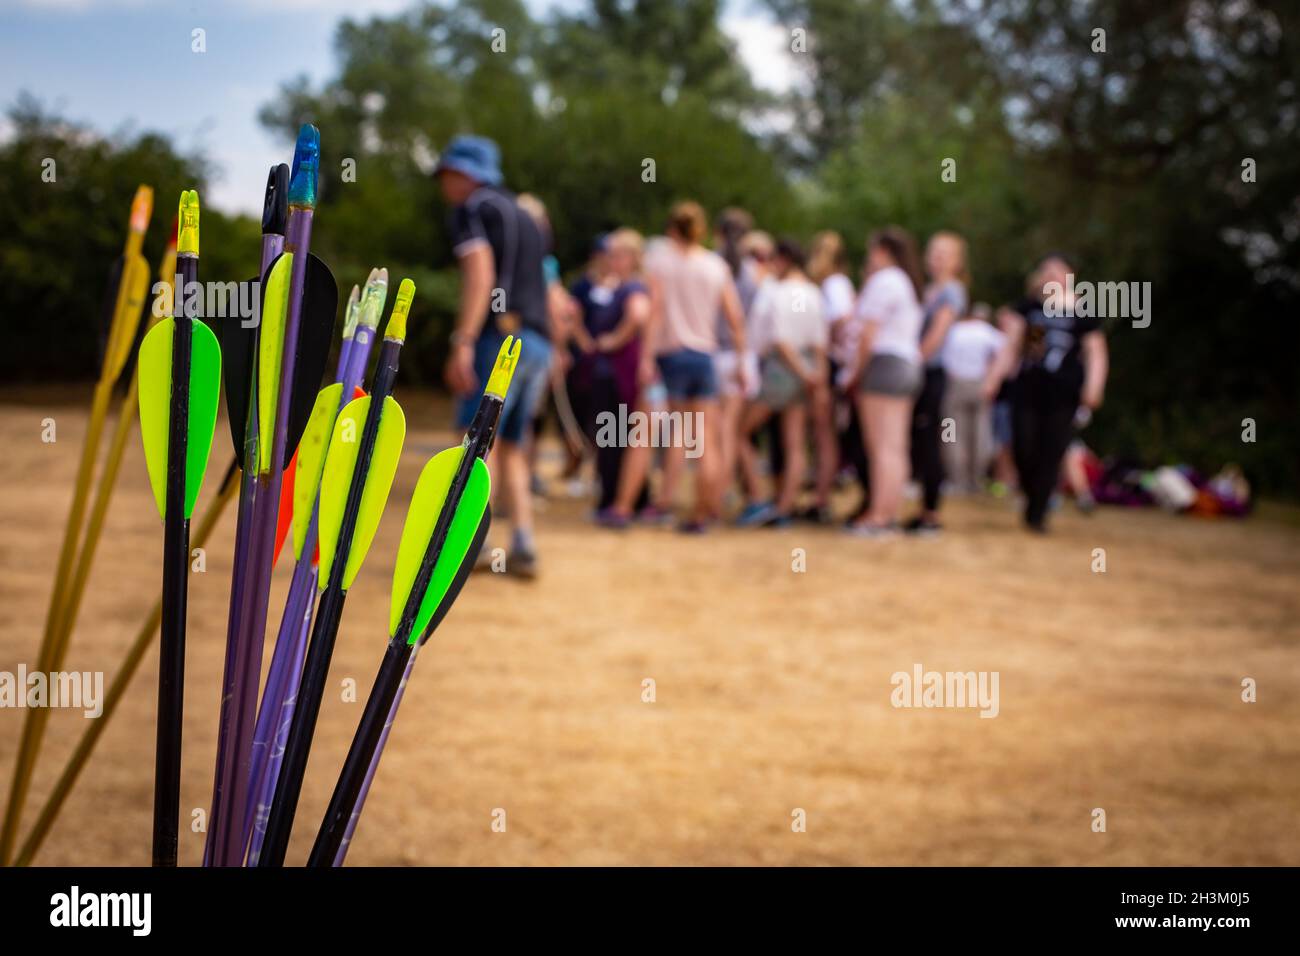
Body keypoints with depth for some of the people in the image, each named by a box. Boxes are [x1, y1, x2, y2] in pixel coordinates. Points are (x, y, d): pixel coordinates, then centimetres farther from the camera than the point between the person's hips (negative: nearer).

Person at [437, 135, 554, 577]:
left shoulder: (471, 209, 1)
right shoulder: (523, 217, 27)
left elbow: (480, 274, -14)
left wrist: (462, 342, -22)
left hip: (500, 336, -8)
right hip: (538, 342, 8)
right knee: (509, 445, 11)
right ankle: (523, 545, 1)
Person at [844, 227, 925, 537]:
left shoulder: (883, 280, -9)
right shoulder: (909, 283, 20)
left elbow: (870, 334, -14)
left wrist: (857, 371, -5)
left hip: (883, 362, -9)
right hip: (909, 365, 9)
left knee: (882, 446, -10)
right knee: (896, 447, 9)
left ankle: (879, 517, -13)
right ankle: (891, 513, 10)